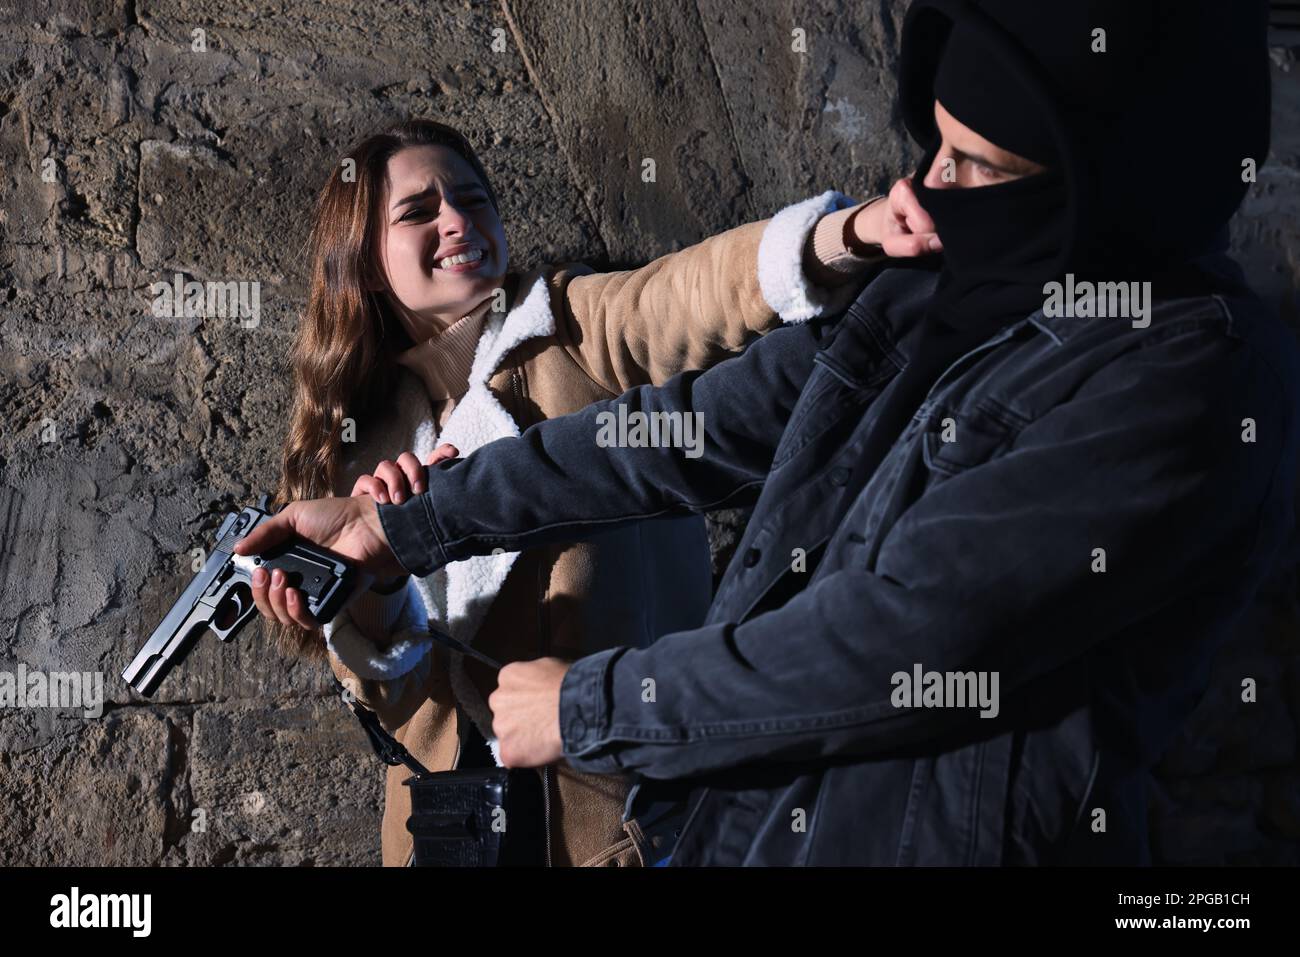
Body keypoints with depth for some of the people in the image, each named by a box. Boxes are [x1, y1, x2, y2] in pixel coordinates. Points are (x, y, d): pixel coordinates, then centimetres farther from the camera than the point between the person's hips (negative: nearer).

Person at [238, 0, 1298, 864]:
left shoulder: (1191, 380, -21)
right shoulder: (944, 290, 3)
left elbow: (895, 641, -24)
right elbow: (699, 428, 6)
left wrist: (587, 707, -13)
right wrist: (401, 527, 6)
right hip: (755, 813, 7)